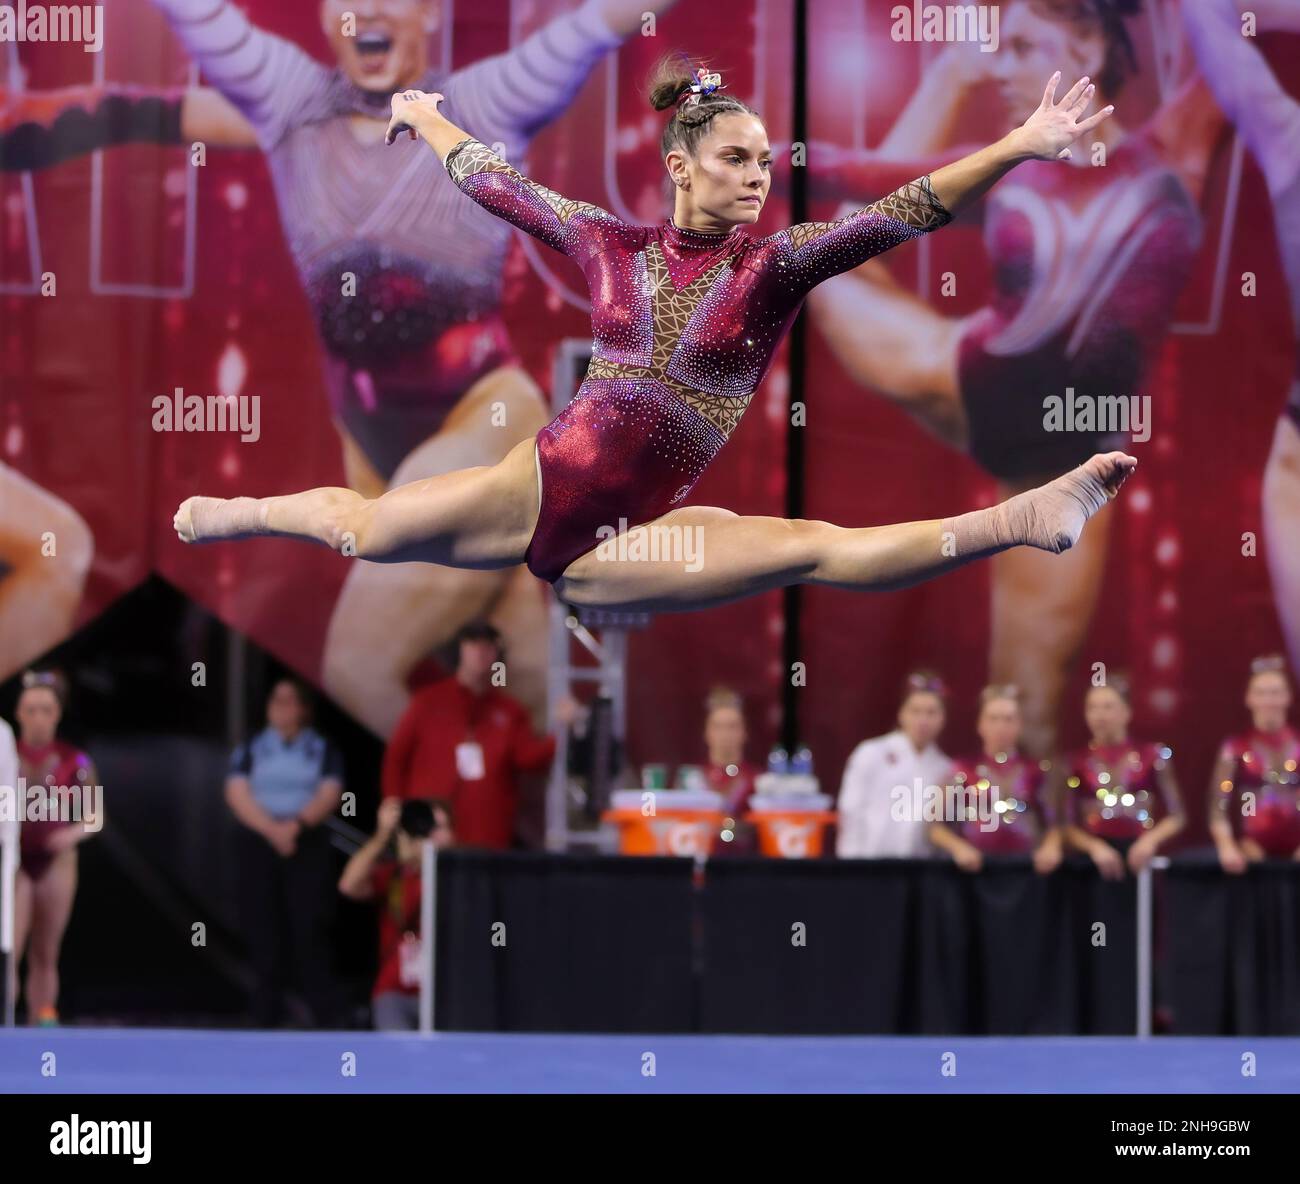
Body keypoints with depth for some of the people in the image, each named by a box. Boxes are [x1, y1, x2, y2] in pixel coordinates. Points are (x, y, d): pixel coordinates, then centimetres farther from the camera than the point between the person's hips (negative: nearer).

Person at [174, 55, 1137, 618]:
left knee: (815, 549, -26)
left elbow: (905, 213, -17)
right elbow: (497, 183, 18)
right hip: (538, 489, 2)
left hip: (631, 540, -2)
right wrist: (424, 118, 33)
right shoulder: (612, 246, 2)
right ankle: (228, 514, 38)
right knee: (363, 531, 7)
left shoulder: (775, 267, -4)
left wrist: (1021, 147, -28)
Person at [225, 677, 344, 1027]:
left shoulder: (323, 750, 11)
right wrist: (271, 828, -15)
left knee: (309, 928, -12)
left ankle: (325, 1012, -11)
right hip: (258, 844, 1)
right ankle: (266, 1012, 2)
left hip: (308, 845, -1)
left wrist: (297, 824, -19)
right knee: (264, 930, -2)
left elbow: (329, 795, -1)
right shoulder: (250, 750, 12)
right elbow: (238, 795, 0)